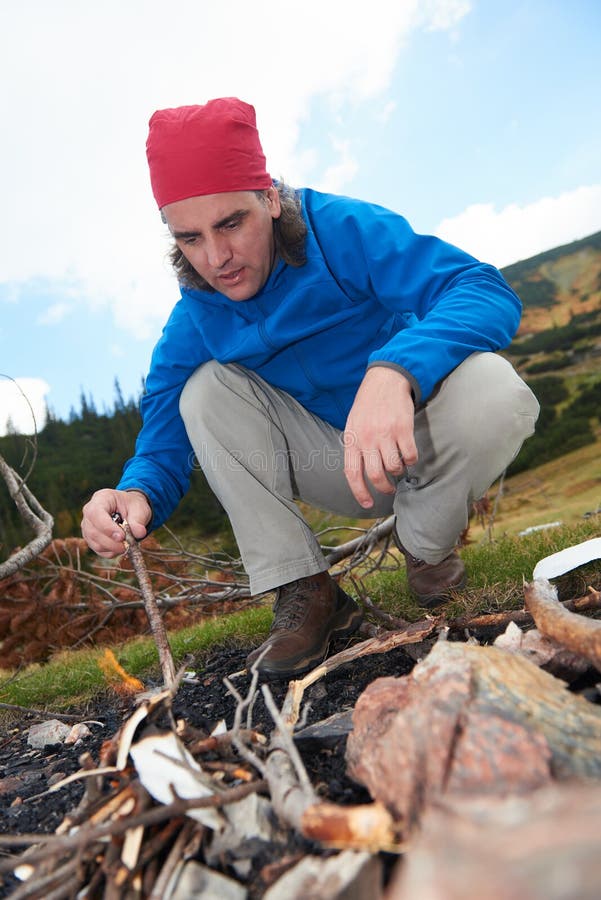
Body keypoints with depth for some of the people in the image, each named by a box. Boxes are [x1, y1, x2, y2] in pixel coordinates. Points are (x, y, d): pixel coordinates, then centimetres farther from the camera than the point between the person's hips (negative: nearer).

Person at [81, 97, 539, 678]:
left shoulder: (341, 229, -19)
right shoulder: (195, 316, -6)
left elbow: (487, 290, -30)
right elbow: (165, 443, -9)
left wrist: (393, 370, -50)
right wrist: (137, 494, -33)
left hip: (419, 437, -3)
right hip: (341, 466, 3)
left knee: (493, 389, -34)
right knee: (205, 391, -15)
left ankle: (427, 547, -3)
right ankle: (305, 593, -12)